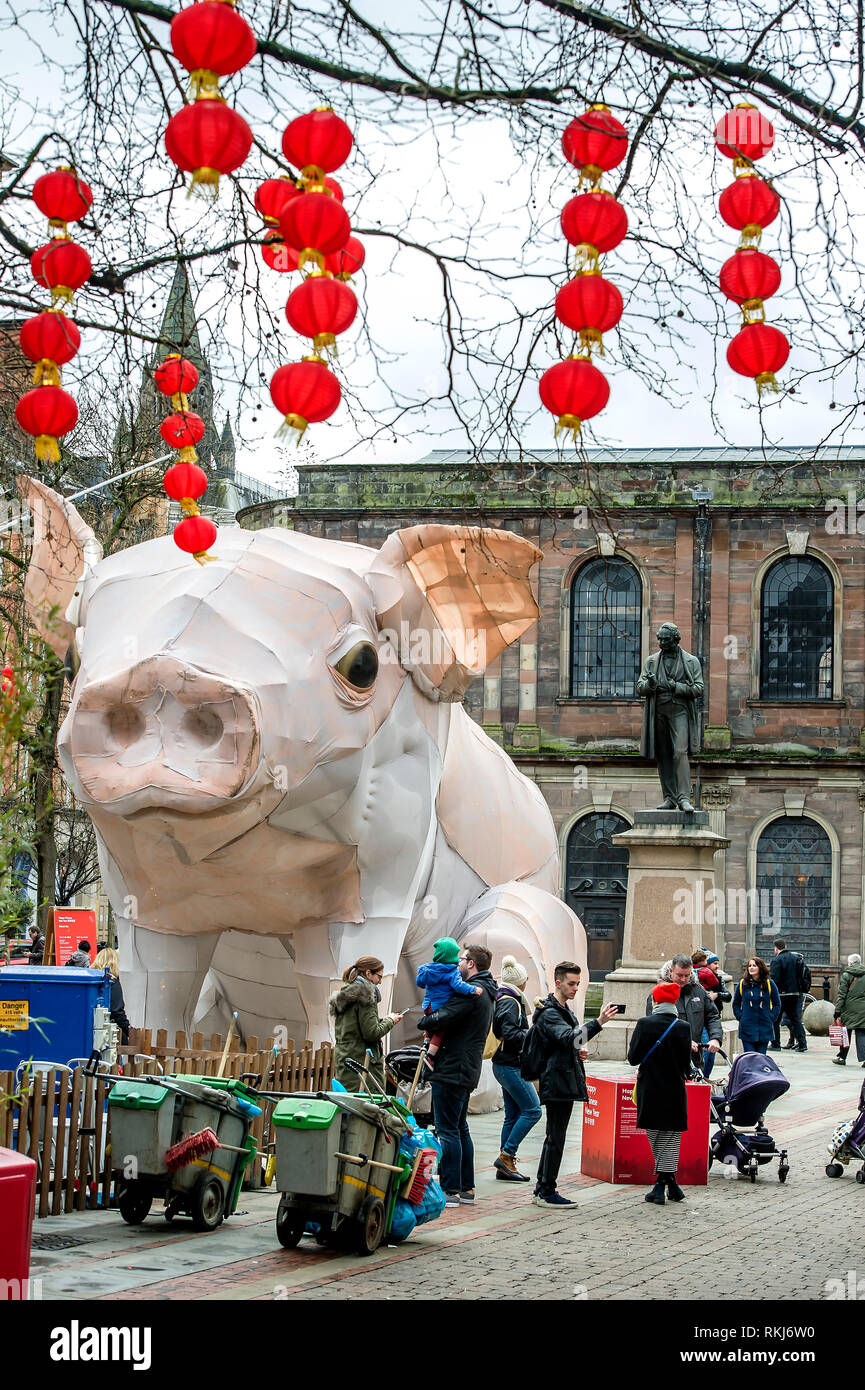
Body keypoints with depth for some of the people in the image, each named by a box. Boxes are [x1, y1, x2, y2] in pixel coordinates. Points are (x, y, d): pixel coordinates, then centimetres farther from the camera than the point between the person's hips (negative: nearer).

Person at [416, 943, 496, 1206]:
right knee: (460, 1129, 16)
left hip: (452, 1071, -10)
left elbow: (443, 1018, -25)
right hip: (467, 1072, 10)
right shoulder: (486, 994, 18)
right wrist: (433, 1025, 3)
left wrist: (423, 1021, -5)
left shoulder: (470, 992, -16)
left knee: (447, 1130, -7)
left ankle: (450, 1190, -8)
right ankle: (466, 1187, 19)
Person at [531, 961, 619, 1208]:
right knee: (555, 1138, -8)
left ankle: (542, 1190, 18)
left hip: (566, 1083, 10)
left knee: (554, 1137, 13)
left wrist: (578, 1052, 11)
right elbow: (568, 1037, -31)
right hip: (556, 1082, -10)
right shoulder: (549, 1013, -13)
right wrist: (599, 1022, -40)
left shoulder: (565, 1011, 19)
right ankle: (547, 1192, -4)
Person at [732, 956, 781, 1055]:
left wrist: (771, 1018, -1)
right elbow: (736, 1004, 14)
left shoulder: (769, 984, 1)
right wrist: (740, 1017, 2)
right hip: (747, 1028, 0)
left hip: (764, 1028, 0)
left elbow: (777, 1004, 9)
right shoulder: (742, 984, 3)